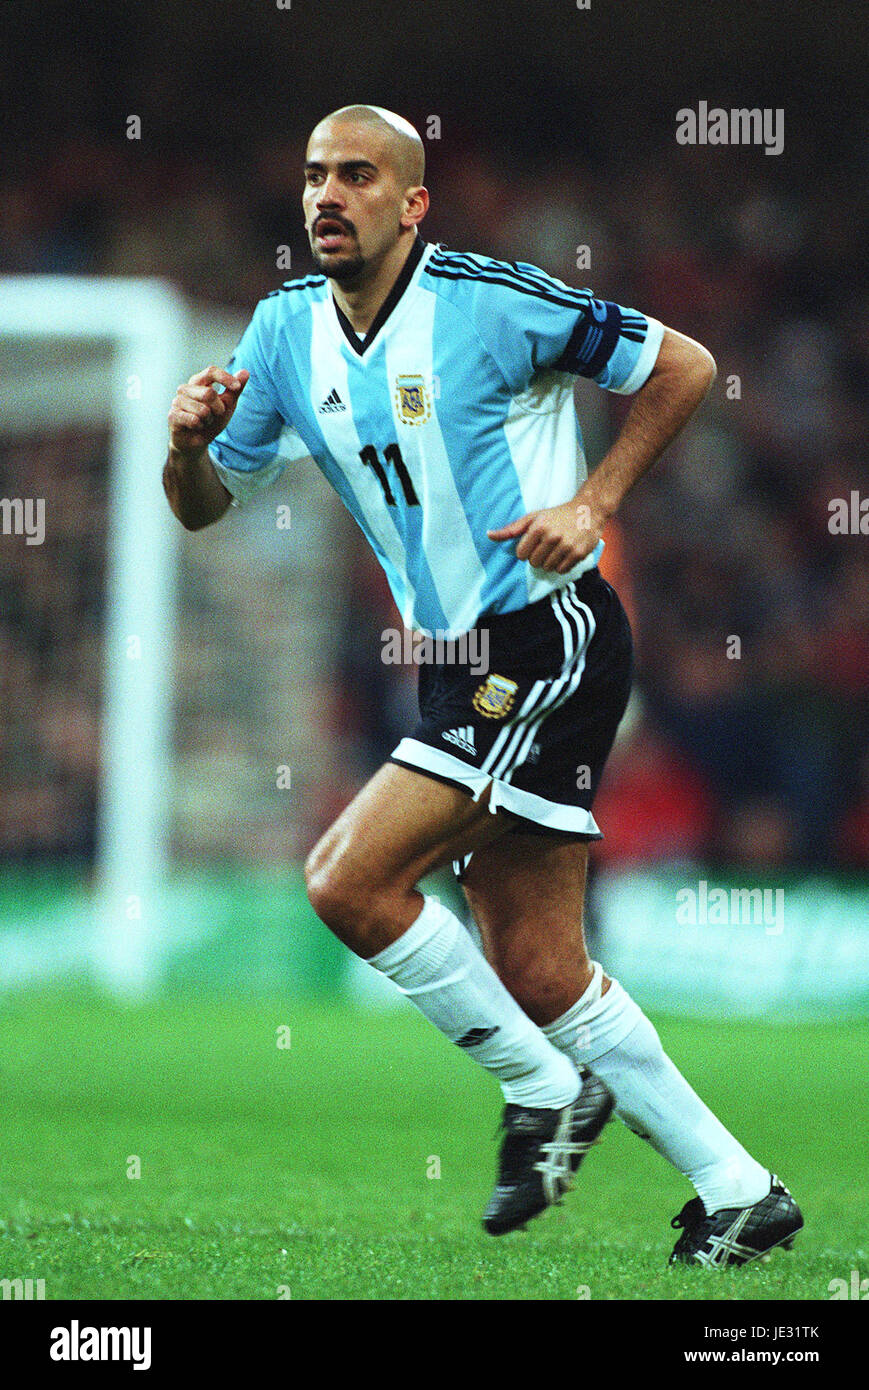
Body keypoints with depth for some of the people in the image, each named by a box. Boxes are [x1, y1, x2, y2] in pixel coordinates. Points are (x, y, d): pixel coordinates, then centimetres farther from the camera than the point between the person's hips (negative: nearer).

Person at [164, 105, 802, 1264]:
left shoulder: (489, 302, -12)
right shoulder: (286, 332, 7)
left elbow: (684, 366, -5)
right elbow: (205, 507, 12)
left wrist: (594, 501, -12)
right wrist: (189, 442, -9)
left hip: (550, 638, -8)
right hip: (462, 667, 8)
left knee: (348, 880, -17)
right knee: (538, 974, 6)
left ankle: (547, 1092, 0)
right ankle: (738, 1193, 16)